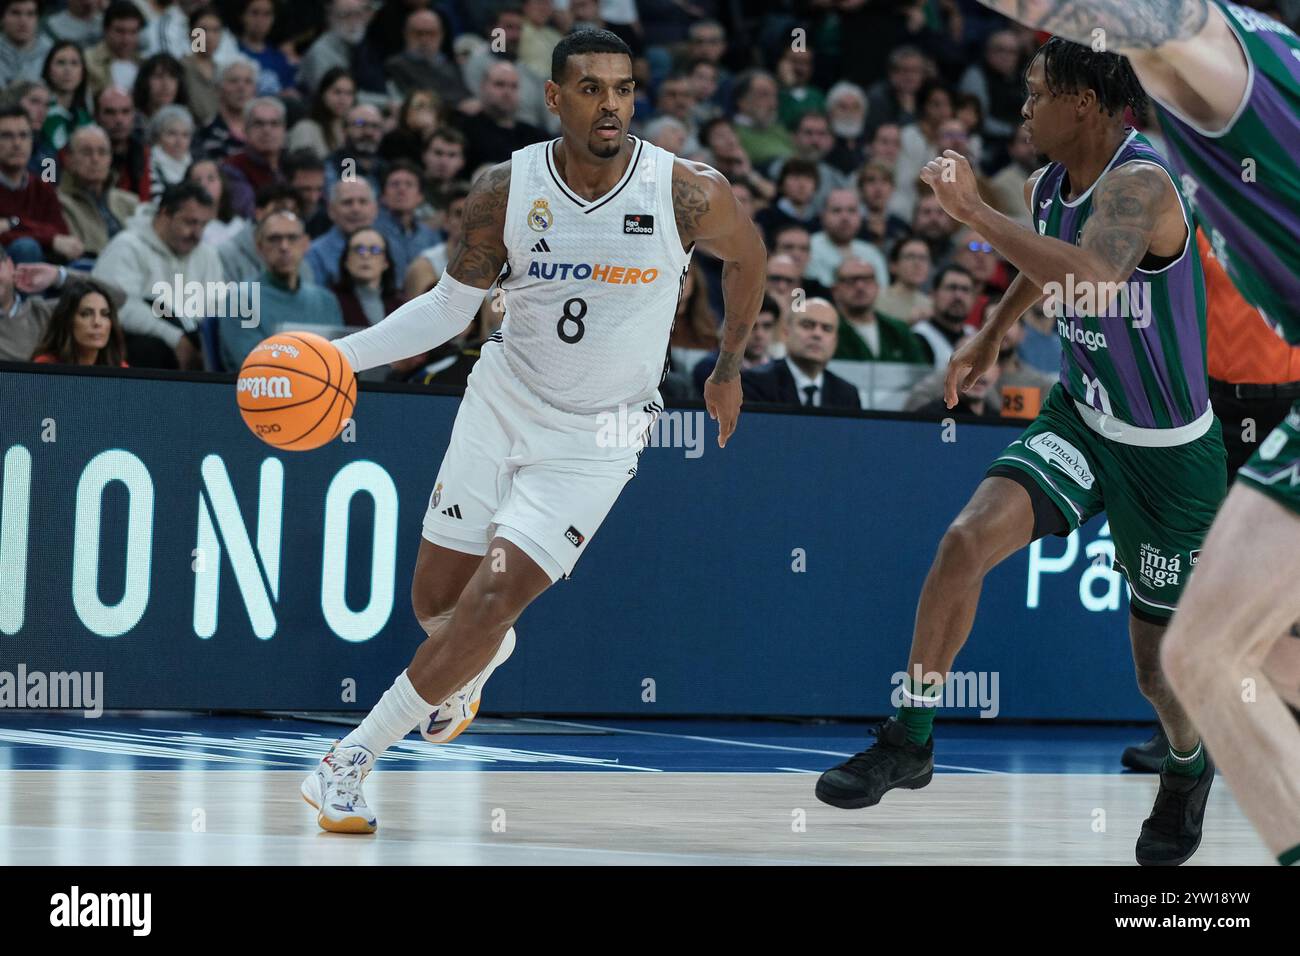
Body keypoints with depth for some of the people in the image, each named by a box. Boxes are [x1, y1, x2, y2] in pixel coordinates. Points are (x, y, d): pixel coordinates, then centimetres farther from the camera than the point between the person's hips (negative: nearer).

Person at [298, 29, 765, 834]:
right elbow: (451, 306, 2)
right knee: (436, 599, 8)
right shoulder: (507, 191, -10)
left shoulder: (690, 194, -17)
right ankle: (483, 660, 47)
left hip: (595, 439, -3)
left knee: (490, 600, -16)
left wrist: (729, 369, 16)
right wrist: (348, 354, -11)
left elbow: (748, 254, 6)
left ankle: (351, 762, -8)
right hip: (503, 403, 3)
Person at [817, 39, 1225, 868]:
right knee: (969, 537, -20)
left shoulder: (1140, 185, -27)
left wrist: (974, 210, -43)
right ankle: (911, 739, -10)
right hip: (1082, 420, 6)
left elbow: (1088, 275, -48)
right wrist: (992, 335, 25)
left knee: (1160, 663, 6)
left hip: (1170, 454, -6)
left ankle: (1190, 769, 40)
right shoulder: (1050, 185, -2)